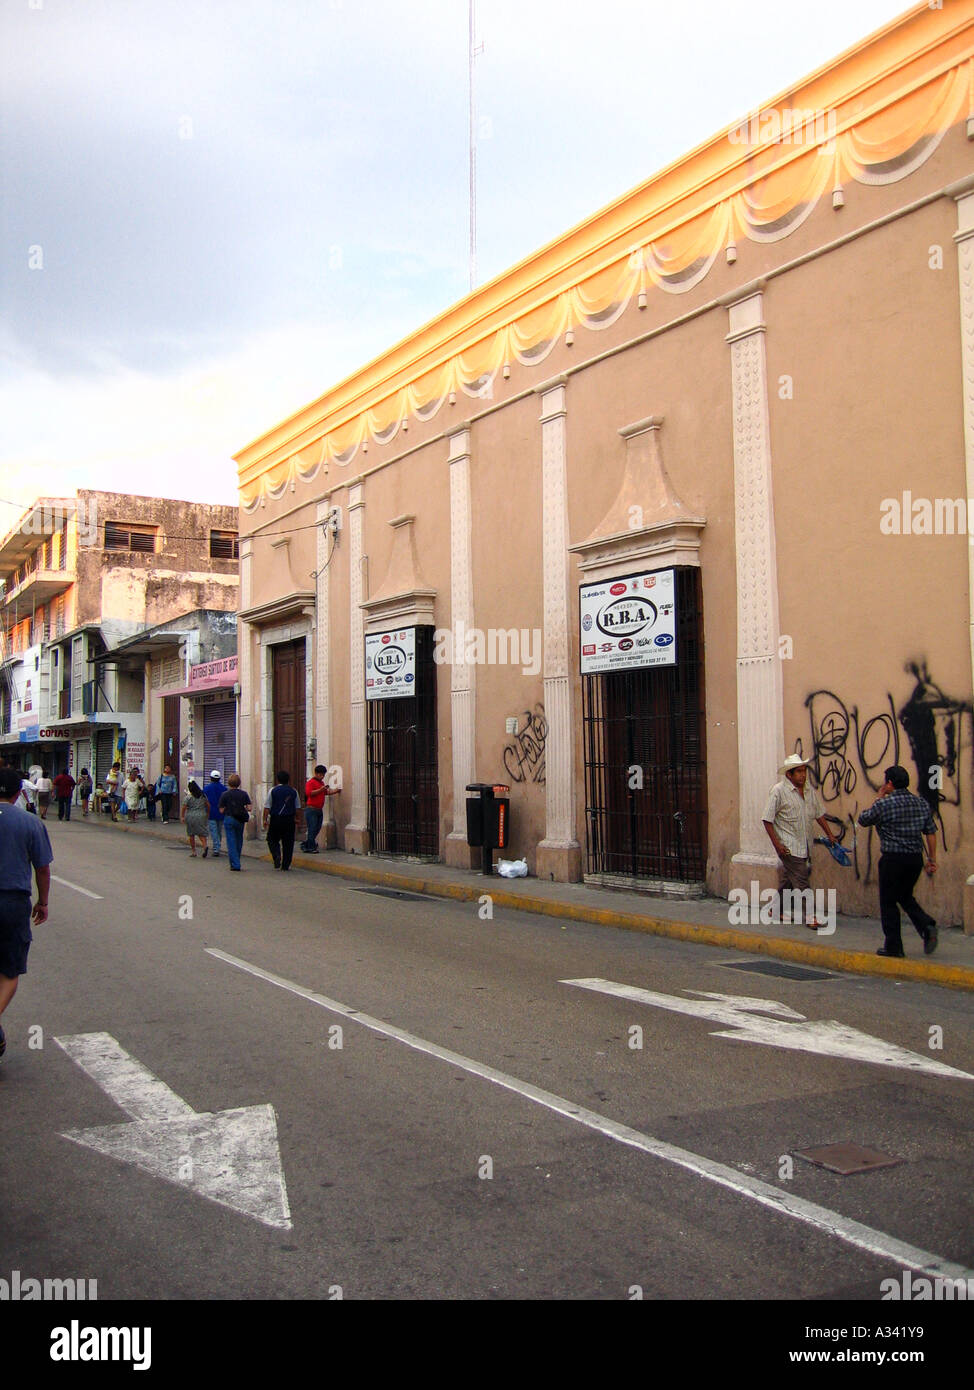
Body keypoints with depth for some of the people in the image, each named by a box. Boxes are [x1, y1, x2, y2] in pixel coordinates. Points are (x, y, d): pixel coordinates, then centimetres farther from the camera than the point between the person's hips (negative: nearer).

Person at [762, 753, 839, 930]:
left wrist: (830, 835, 14)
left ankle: (778, 910, 27)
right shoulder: (778, 791, -11)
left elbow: (819, 814, 20)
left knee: (787, 879, 14)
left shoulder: (810, 791, 10)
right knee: (801, 881, -8)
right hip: (789, 847, -6)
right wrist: (777, 844, -15)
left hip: (804, 846, 6)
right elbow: (767, 820, -11)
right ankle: (810, 918, -4)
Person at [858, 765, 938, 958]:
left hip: (893, 858, -6)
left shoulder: (884, 804, -12)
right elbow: (931, 832, 7)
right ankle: (926, 925, -1)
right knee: (906, 896, 22)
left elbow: (863, 819, 2)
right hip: (916, 858, 6)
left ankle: (893, 946, 9)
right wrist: (932, 859, 13)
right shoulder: (921, 803, 5)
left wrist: (878, 798, 8)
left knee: (888, 902, 6)